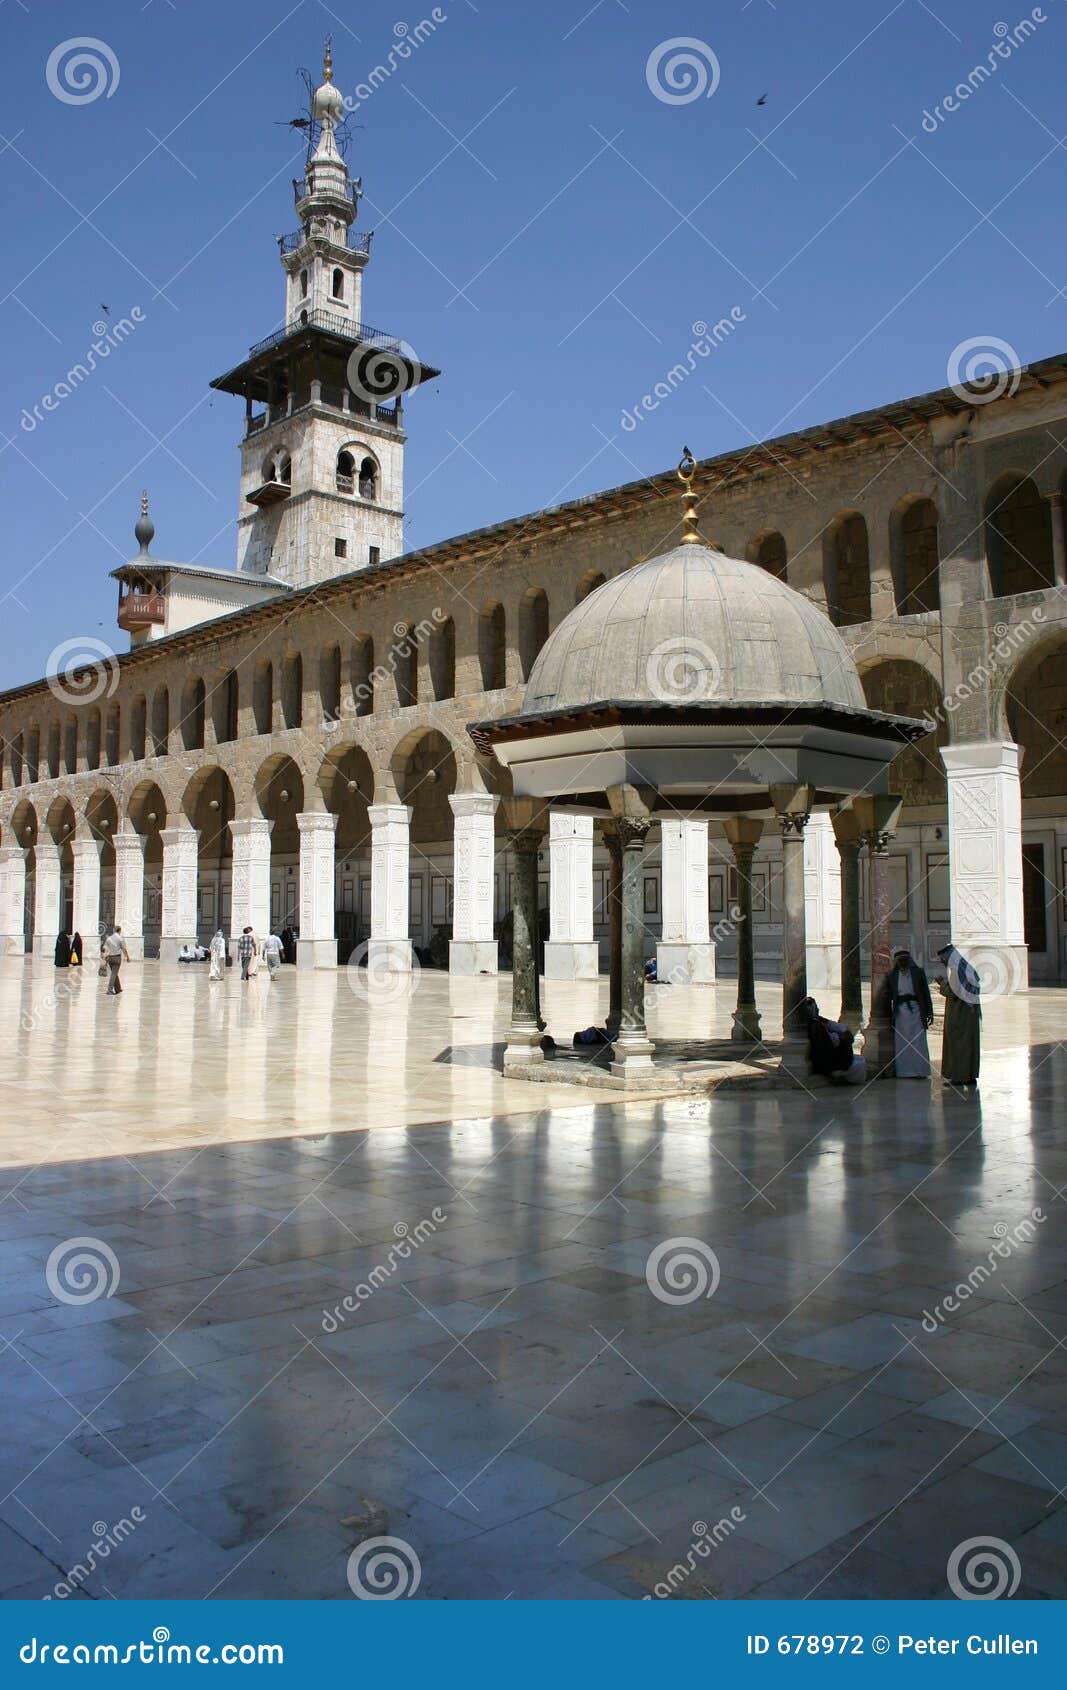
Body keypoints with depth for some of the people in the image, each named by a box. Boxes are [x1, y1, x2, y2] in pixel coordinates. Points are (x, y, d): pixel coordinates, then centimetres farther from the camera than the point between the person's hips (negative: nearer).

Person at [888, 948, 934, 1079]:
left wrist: (929, 1012, -1)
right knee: (901, 1042, 1)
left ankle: (920, 1071, 3)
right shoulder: (892, 975, 9)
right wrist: (890, 1014, 6)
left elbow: (926, 992, 4)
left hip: (916, 1009, -2)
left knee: (918, 1042, -2)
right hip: (900, 1011, 2)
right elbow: (889, 996, 11)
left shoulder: (918, 972, 5)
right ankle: (903, 1071, 6)